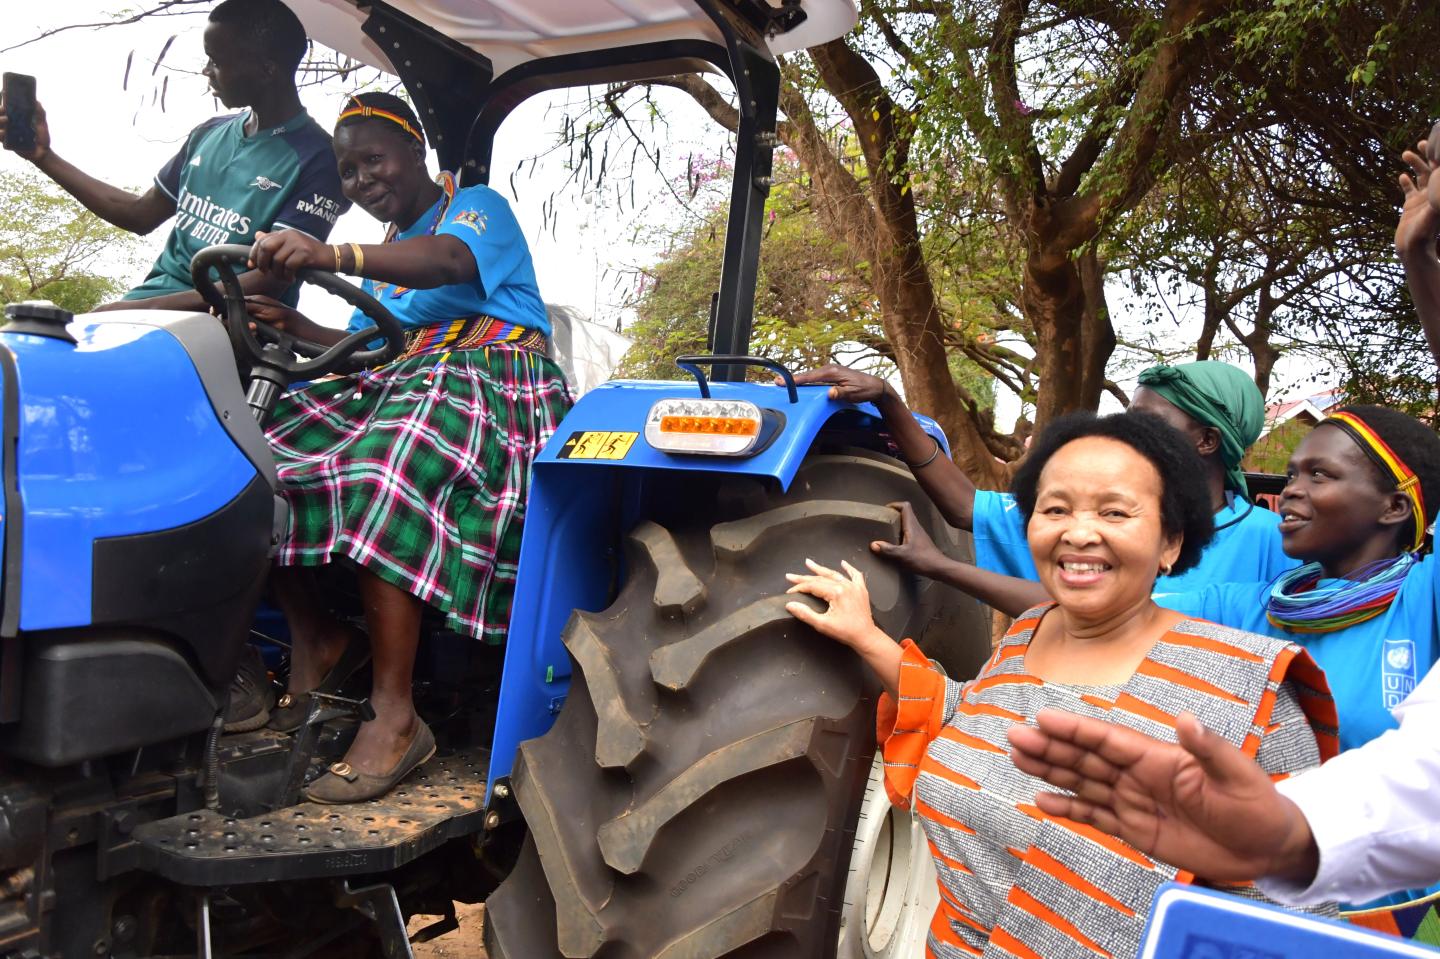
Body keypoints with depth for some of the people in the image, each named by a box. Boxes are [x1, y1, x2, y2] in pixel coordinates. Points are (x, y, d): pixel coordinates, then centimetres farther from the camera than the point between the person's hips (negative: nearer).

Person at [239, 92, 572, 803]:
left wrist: (332, 256, -39)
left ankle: (395, 719, -34)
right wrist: (292, 325, 0)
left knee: (378, 477, -37)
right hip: (399, 386, 8)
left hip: (491, 378, -8)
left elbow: (449, 261, -21)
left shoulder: (478, 206, 5)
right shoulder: (385, 254, 30)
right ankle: (313, 639, -4)